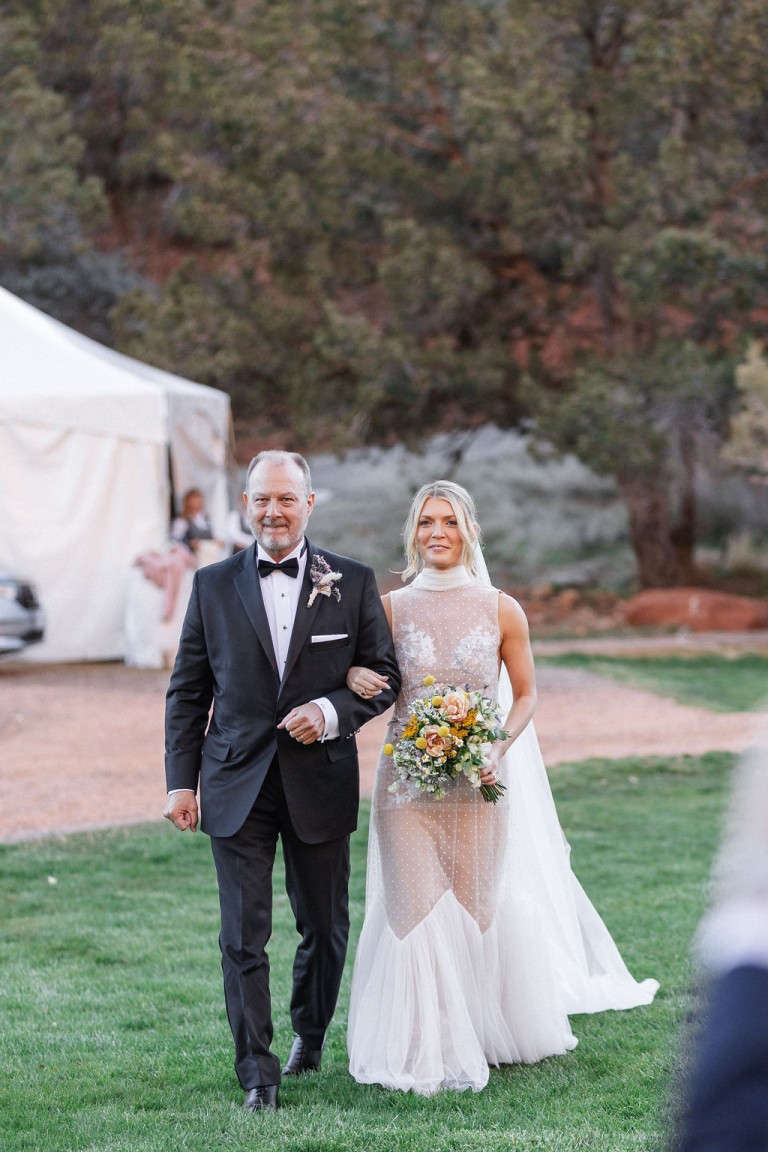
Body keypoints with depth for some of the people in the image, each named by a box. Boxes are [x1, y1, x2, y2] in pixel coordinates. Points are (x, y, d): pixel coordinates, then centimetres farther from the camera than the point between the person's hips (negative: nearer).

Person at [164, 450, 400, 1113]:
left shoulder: (353, 583, 0)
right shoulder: (213, 585, 2)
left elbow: (385, 678, 3)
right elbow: (187, 691, 6)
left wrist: (331, 711, -15)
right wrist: (181, 780, 0)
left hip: (321, 783, 1)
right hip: (237, 786, 0)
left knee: (325, 926, 15)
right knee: (243, 935, -4)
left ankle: (310, 1034, 39)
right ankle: (258, 1075, 1)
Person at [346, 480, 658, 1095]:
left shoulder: (501, 611, 1)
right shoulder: (391, 608, 2)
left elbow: (526, 693, 8)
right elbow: (362, 669, 12)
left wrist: (499, 749, -8)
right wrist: (355, 676, -13)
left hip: (479, 783, 0)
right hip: (407, 778, 0)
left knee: (472, 905, 7)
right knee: (417, 907, -6)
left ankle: (477, 1038, 25)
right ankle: (431, 1049, 3)